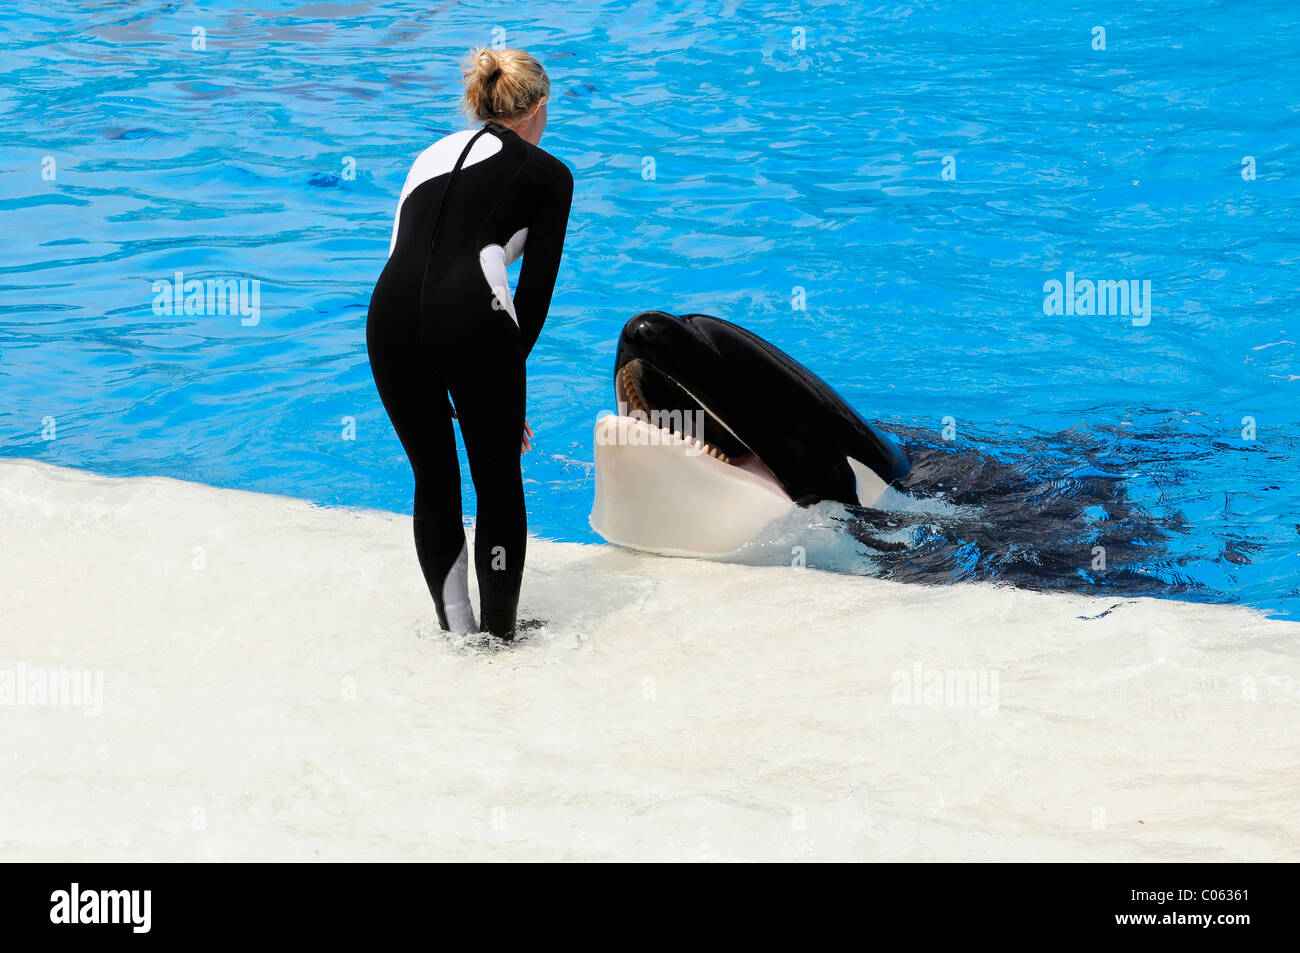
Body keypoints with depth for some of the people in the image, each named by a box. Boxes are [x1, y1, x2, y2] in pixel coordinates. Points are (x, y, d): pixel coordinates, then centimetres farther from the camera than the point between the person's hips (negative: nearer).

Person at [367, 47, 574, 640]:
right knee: (499, 483, 13)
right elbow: (536, 287, 8)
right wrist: (507, 374, 15)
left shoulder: (434, 153, 28)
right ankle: (499, 634, 19)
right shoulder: (548, 174, 15)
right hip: (470, 319, -4)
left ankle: (455, 630, 25)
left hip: (390, 316, 4)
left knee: (433, 480, 19)